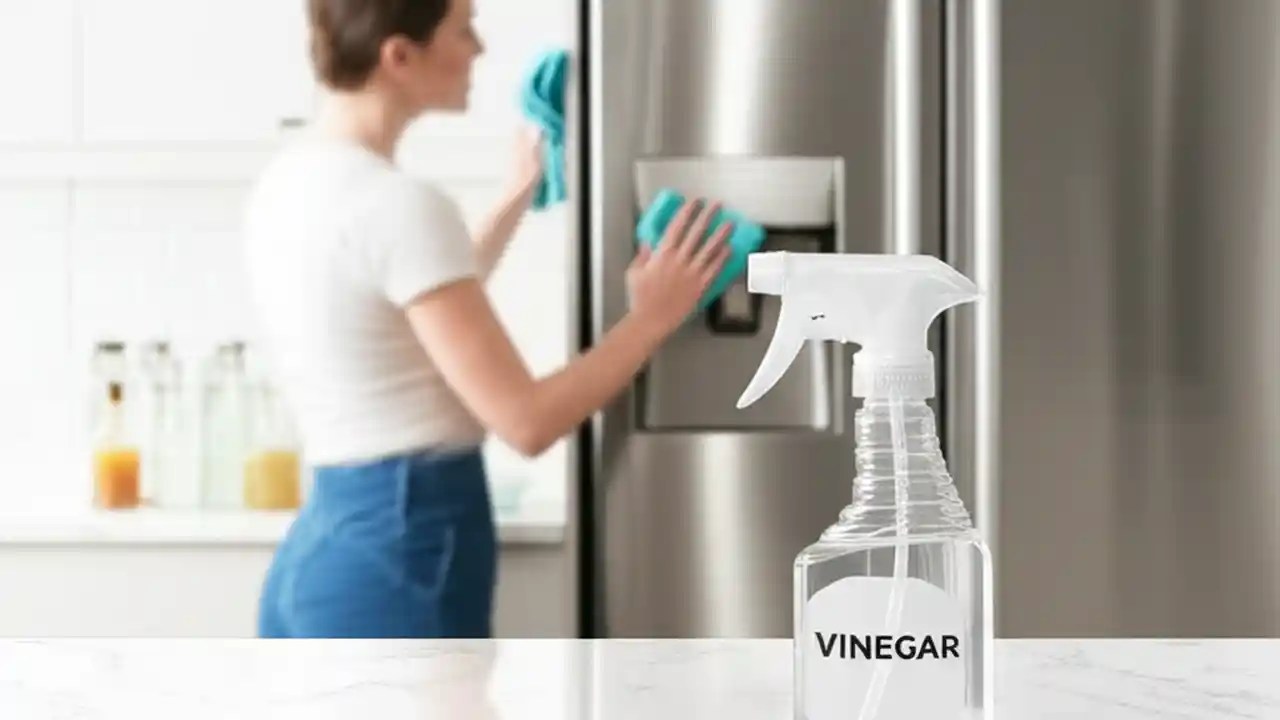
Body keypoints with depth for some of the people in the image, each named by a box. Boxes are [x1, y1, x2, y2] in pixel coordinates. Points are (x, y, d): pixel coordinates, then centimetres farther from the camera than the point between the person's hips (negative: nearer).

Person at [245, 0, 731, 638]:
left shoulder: (288, 185, 11)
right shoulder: (397, 206, -18)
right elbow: (525, 420, -16)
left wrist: (519, 198, 35)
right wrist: (651, 319, -2)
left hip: (321, 556, 9)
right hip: (402, 566, -9)